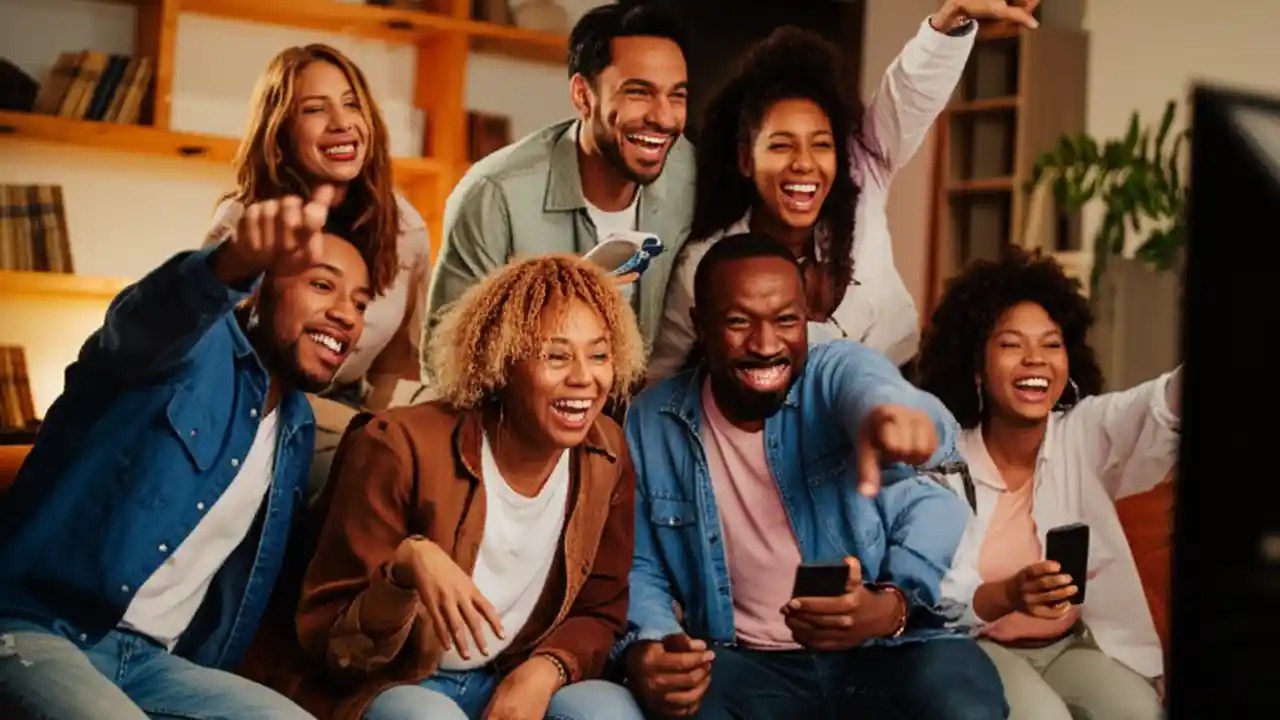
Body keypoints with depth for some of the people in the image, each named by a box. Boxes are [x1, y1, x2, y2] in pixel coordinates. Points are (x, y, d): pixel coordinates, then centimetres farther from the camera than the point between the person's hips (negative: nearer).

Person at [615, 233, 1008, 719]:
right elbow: (640, 568, 11)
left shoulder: (839, 372, -4)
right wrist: (644, 645, -12)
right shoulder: (651, 423, 4)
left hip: (887, 646, 0)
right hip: (746, 662, 1)